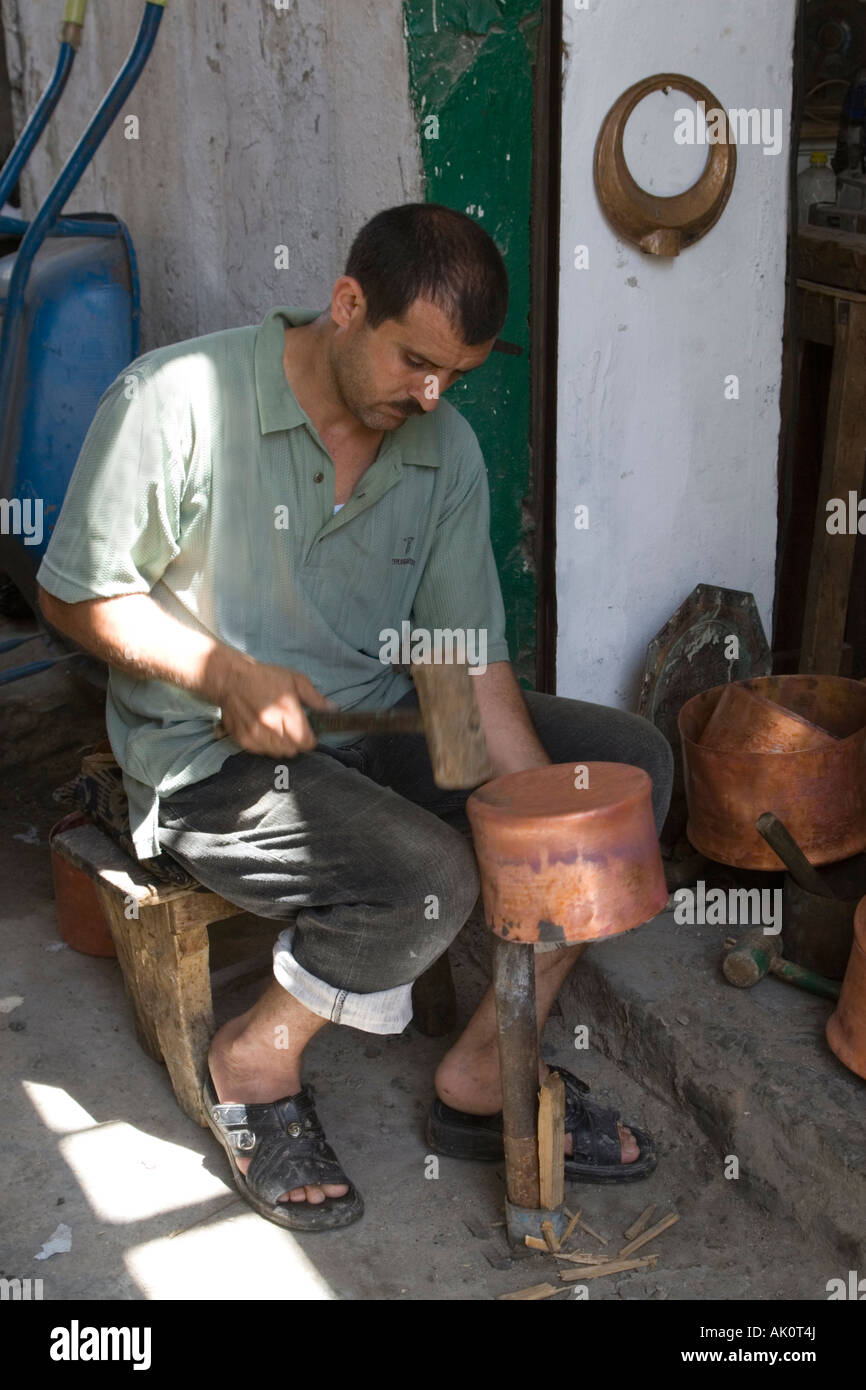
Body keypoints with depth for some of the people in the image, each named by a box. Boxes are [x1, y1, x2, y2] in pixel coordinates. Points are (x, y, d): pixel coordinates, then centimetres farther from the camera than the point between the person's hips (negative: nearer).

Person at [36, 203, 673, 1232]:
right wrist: (227, 675, -20)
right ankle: (253, 1061, 0)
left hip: (378, 724, 7)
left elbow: (472, 663, -2)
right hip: (210, 755, -6)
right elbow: (76, 595, -7)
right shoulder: (177, 401, -15)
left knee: (628, 764, -5)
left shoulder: (445, 451, 1)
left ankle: (487, 1072, 1)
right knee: (427, 875, -31)